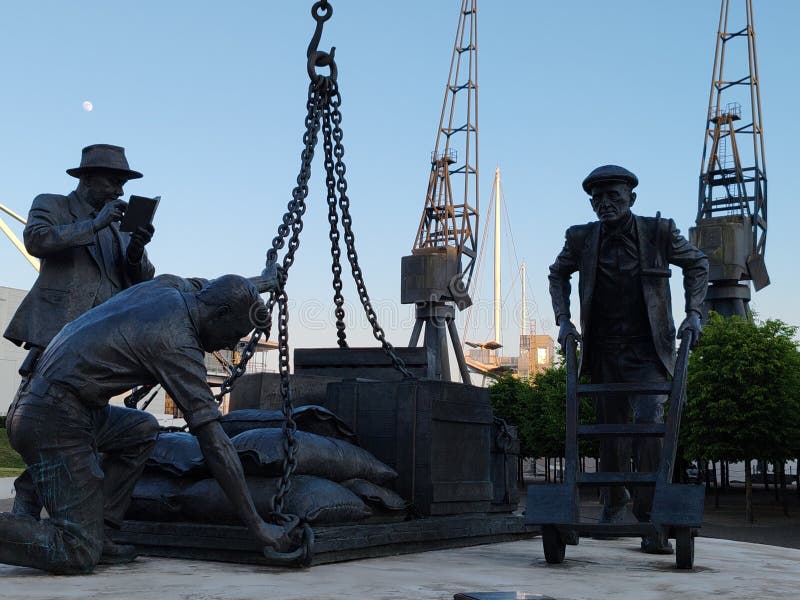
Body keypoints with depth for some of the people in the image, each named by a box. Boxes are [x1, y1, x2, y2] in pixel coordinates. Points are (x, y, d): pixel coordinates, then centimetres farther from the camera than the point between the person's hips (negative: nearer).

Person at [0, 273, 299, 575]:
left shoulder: (166, 285, 7)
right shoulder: (179, 346, -15)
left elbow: (202, 285, 35)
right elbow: (213, 442, -18)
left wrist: (261, 281, 51)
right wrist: (258, 527, -14)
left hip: (29, 403, 10)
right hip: (55, 420, -10)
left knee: (141, 429, 24)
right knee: (77, 556, -9)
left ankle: (98, 531, 14)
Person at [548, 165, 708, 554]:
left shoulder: (659, 232, -4)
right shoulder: (582, 239, 0)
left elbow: (697, 264, 11)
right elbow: (558, 274, 18)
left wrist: (693, 313, 0)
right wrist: (563, 319, 6)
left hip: (647, 351, -2)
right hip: (604, 353, 3)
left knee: (650, 424, -18)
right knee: (610, 430, 11)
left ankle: (651, 518, -10)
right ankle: (614, 501, 34)